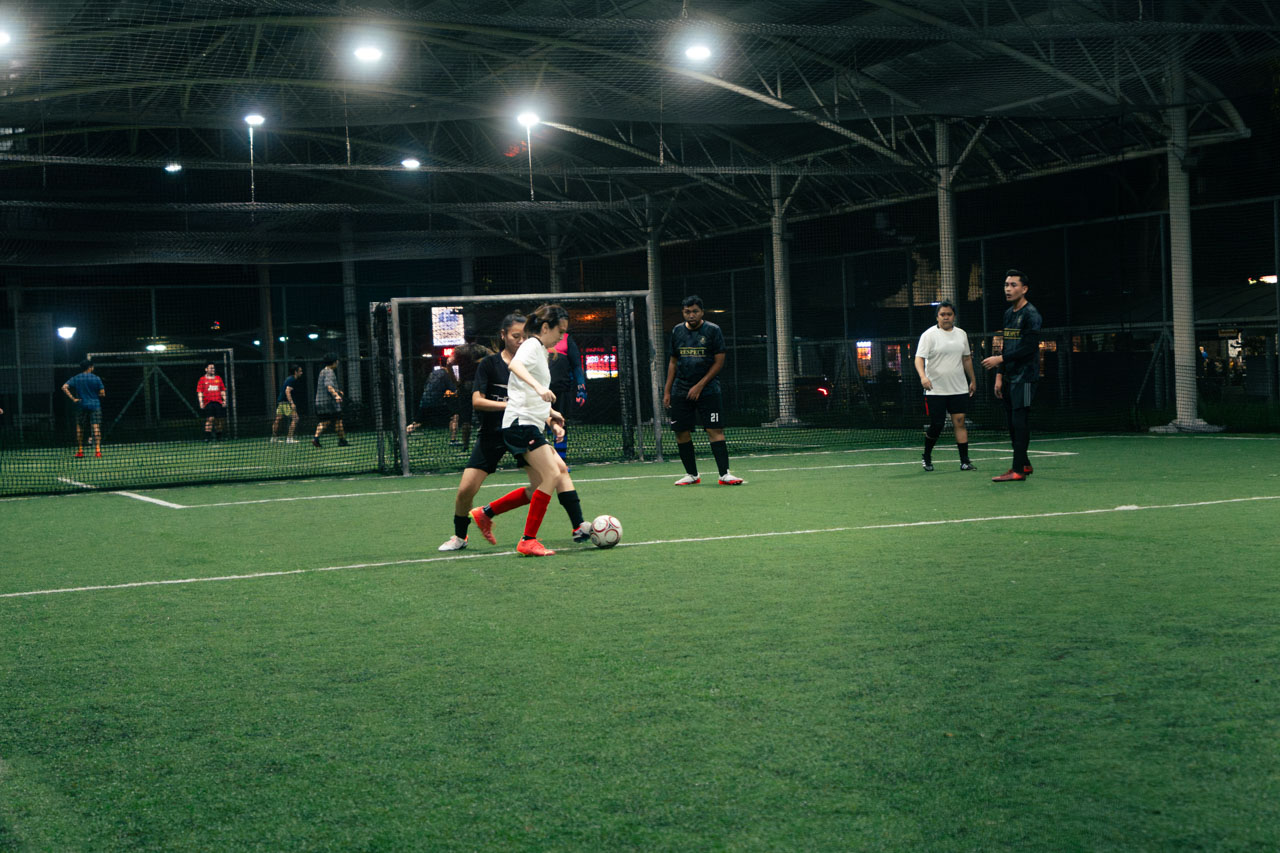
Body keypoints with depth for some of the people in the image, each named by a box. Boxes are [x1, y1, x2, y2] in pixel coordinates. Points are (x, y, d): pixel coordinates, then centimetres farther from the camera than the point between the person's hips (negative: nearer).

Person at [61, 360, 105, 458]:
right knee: (96, 427, -7)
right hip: (95, 405, -2)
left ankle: (80, 451, 14)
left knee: (79, 428, 14)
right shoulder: (96, 378, -3)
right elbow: (102, 393, -4)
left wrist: (73, 398, -6)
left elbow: (64, 387, -8)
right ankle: (97, 450, -18)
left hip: (81, 406, 2)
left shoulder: (75, 378, 3)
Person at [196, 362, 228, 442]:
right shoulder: (202, 379, 6)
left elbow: (223, 390, 17)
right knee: (210, 419, -15)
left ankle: (219, 436, 16)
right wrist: (201, 402, -8)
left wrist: (224, 400, 6)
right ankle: (207, 436, -15)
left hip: (219, 402, 4)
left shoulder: (218, 378, 16)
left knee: (220, 420, 3)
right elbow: (199, 392, 3)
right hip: (208, 402, -4)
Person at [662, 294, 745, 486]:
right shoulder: (677, 331, 10)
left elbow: (719, 362, -4)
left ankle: (724, 474, -13)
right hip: (681, 390, 4)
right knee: (681, 433, 1)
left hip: (708, 390, -4)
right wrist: (667, 391, 12)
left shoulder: (713, 330, -2)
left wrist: (700, 385, -10)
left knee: (715, 430, -12)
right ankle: (692, 475, 11)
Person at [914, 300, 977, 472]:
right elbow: (919, 358, -13)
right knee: (936, 426, -2)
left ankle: (965, 461, -2)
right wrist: (923, 376, -30)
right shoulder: (929, 335, -5)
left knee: (959, 422, -3)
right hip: (936, 390, -4)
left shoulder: (961, 334, 11)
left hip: (959, 389, 4)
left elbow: (967, 359, 22)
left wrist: (972, 380, 23)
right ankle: (927, 457, 20)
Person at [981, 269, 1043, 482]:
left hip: (1025, 376, -9)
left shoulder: (1030, 314, -10)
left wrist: (999, 359, -16)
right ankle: (1024, 464, 21)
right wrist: (1000, 375, 16)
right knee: (1012, 422, 10)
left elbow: (1029, 347, -18)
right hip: (1010, 377, 9)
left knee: (1020, 421, -9)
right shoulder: (1008, 313, 17)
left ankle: (1018, 470, -8)